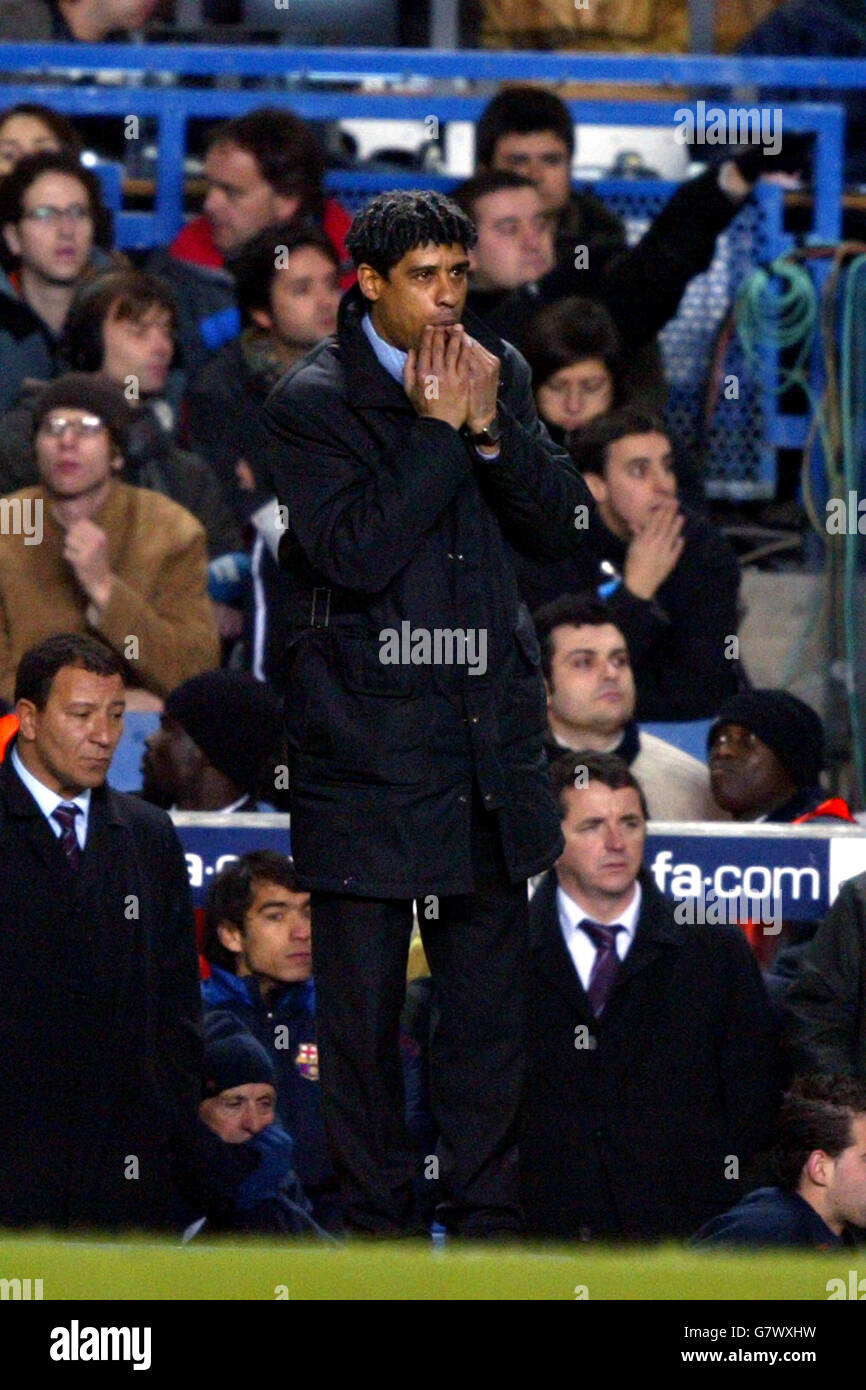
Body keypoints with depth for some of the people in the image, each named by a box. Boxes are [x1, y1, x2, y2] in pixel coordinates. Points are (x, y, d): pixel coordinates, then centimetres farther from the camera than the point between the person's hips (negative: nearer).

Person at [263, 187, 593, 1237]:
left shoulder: (499, 369, 9)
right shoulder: (310, 401, -8)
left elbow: (561, 525, 5)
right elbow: (355, 551, -18)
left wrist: (493, 427, -10)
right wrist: (438, 429, -18)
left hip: (487, 740, 5)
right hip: (366, 745, -5)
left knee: (488, 995, 10)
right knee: (362, 1006, 1)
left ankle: (485, 1214, 18)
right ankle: (375, 1221, 9)